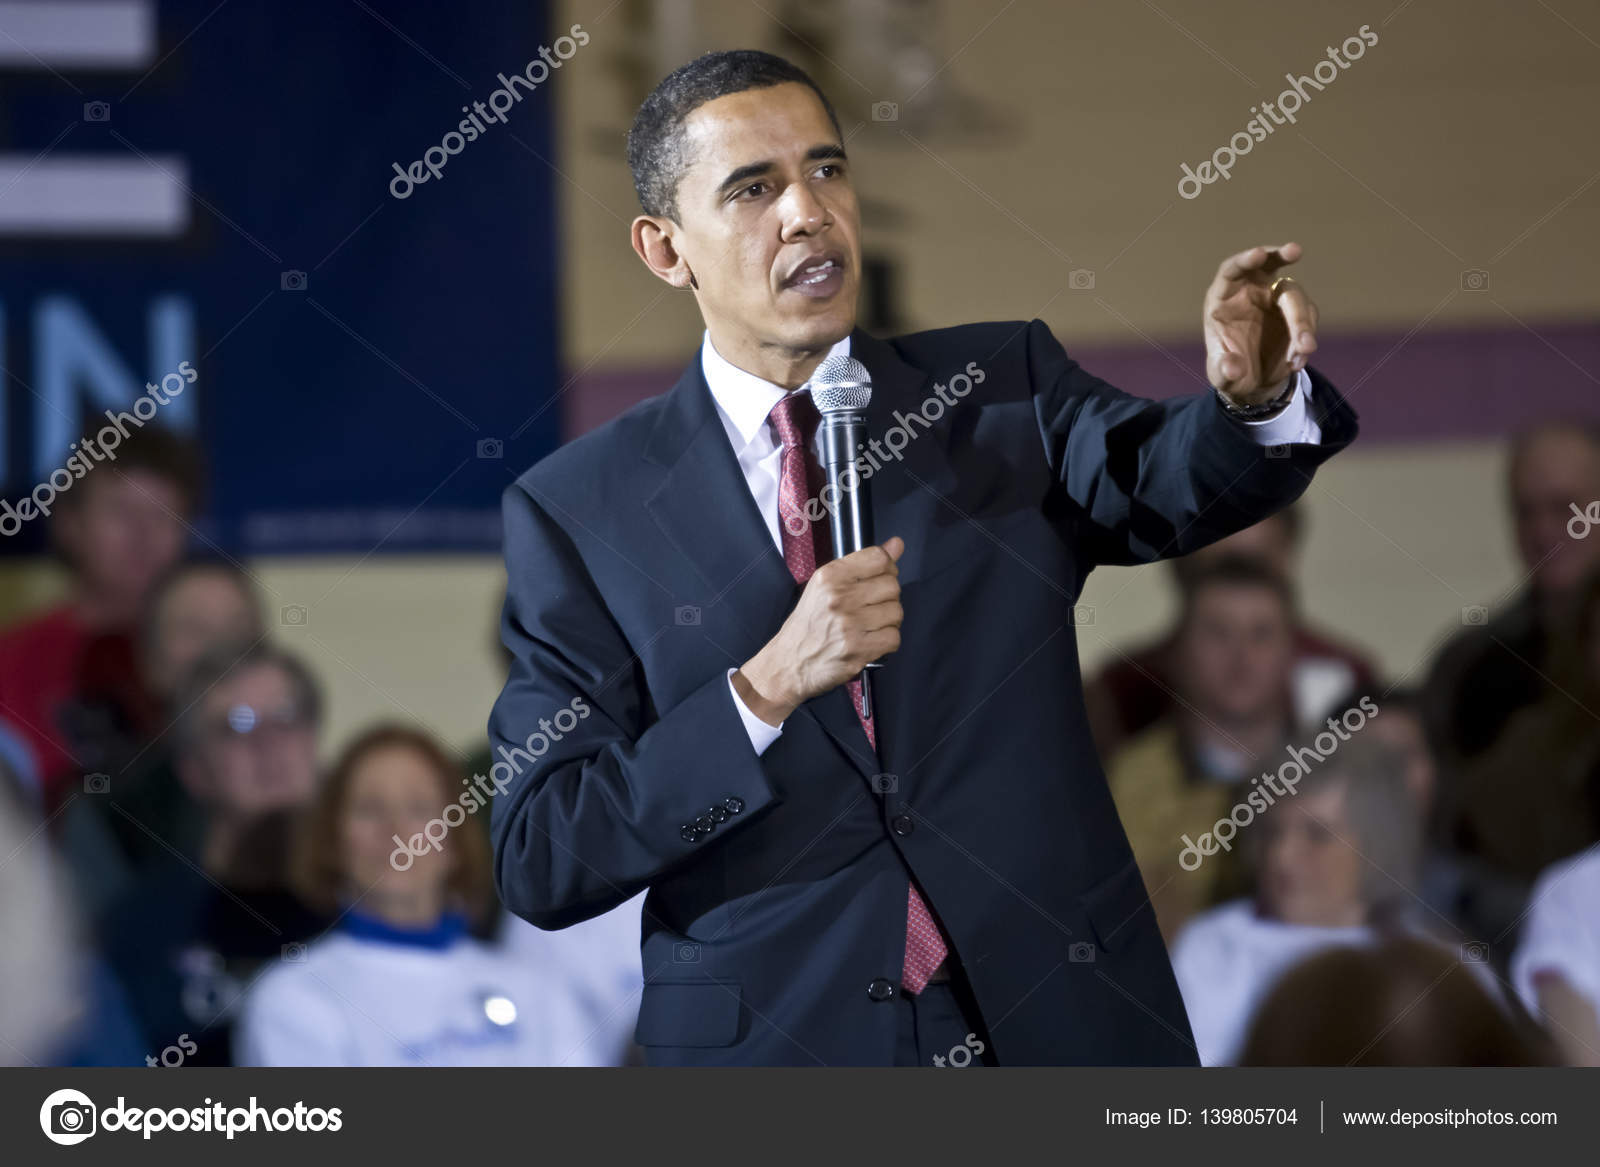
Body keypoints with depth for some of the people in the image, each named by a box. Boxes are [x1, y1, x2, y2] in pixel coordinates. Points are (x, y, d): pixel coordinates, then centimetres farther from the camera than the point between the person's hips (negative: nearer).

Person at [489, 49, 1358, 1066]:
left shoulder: (1001, 391, 3)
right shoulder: (577, 512, -2)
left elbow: (1163, 485, -16)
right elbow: (539, 866, -9)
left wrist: (1255, 397, -38)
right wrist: (768, 687, -21)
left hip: (1057, 1023, 1)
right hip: (773, 1045, -1)